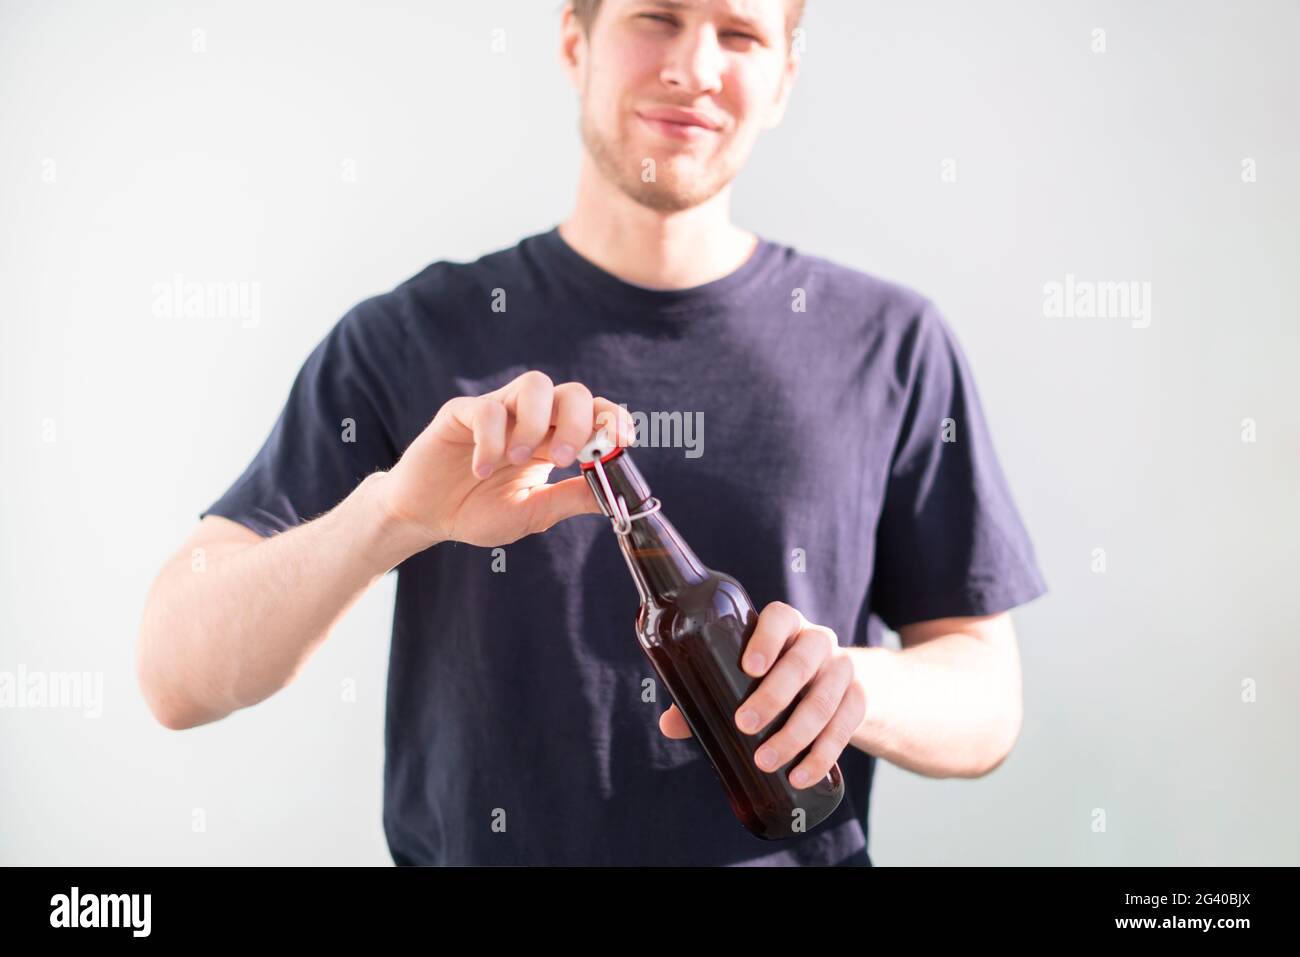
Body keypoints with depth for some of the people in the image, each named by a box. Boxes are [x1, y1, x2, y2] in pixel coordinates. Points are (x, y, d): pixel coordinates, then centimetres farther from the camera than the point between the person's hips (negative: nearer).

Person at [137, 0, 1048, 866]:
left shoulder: (892, 344, 1)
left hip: (798, 848, 1)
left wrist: (857, 683, -16)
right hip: (473, 846, 0)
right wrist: (388, 513, -24)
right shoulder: (409, 341, -2)